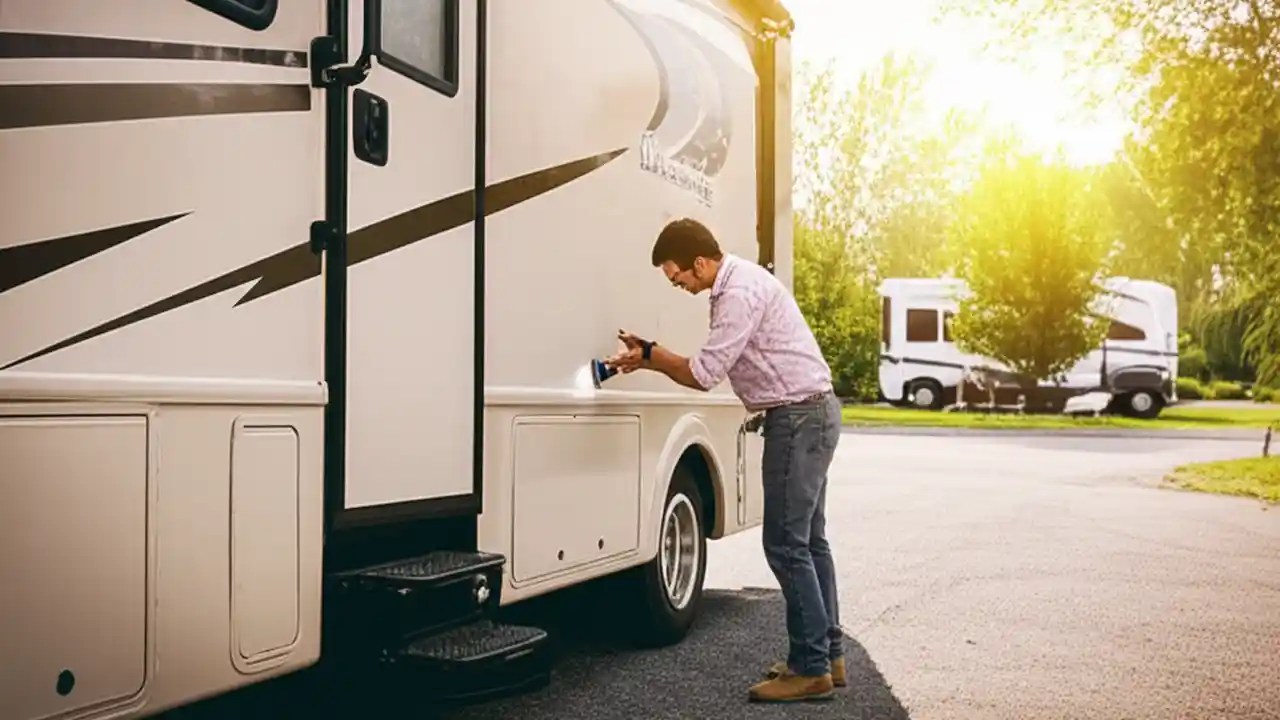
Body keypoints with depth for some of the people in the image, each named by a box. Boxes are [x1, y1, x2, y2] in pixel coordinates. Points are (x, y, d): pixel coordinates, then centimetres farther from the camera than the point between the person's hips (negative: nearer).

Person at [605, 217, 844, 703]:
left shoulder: (740, 291, -19)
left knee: (786, 544, -7)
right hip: (809, 413, 11)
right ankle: (828, 655, 23)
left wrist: (649, 354, -4)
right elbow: (712, 369, 12)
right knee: (807, 540, 14)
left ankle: (811, 668, 0)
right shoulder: (736, 283, 13)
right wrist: (651, 358, 5)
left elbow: (703, 375, -18)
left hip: (799, 417, -11)